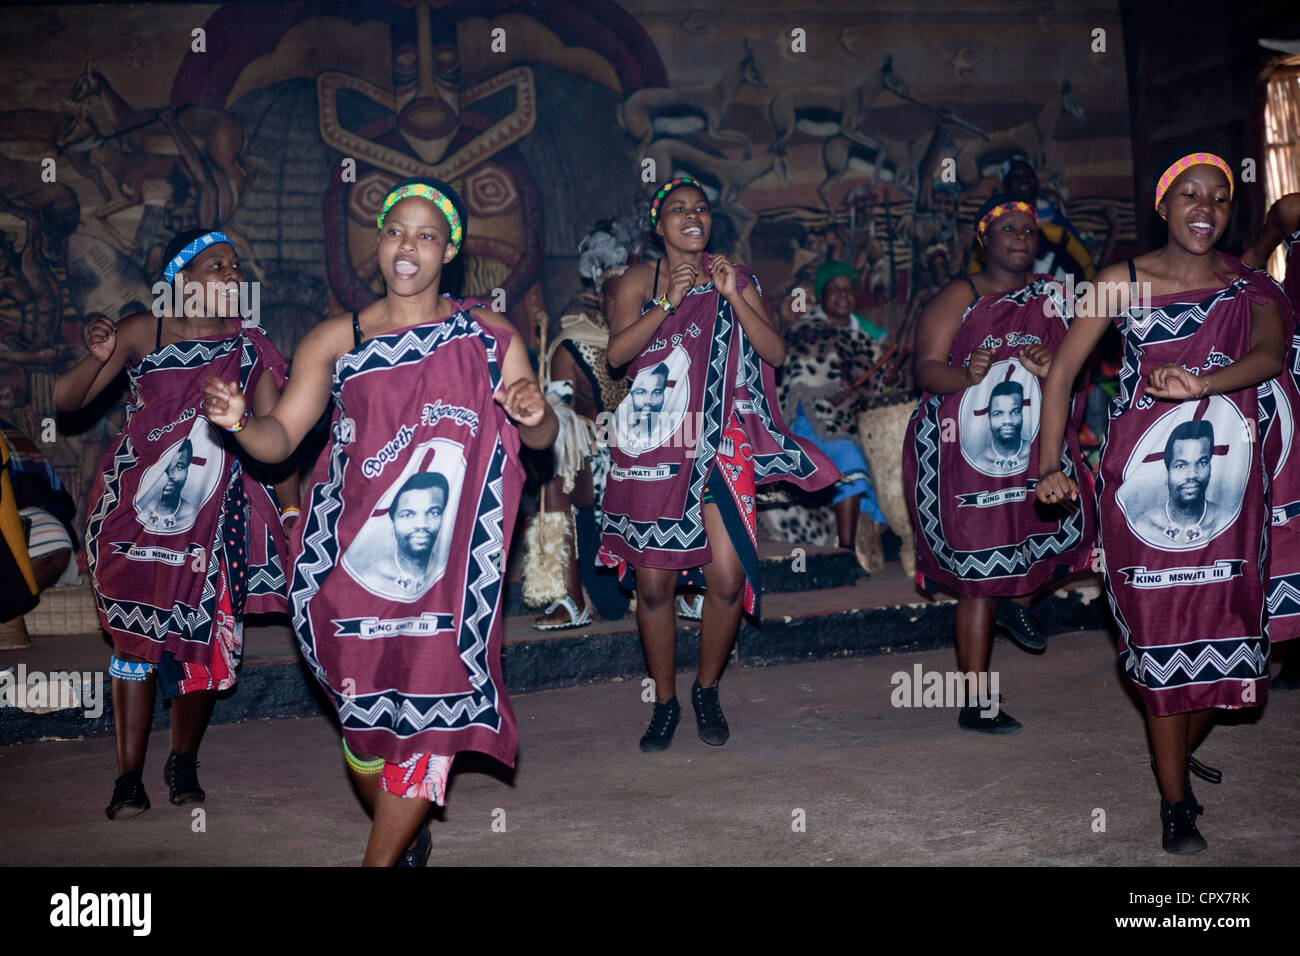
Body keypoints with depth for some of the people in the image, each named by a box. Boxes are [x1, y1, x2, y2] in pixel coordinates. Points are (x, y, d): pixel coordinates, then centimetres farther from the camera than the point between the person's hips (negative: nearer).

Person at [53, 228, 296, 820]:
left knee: (203, 643, 2)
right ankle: (128, 778, 10)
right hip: (136, 509, 0)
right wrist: (97, 358, -20)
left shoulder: (252, 350, 2)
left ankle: (183, 763, 24)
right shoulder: (142, 333, 0)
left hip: (212, 515, 1)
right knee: (134, 638, 1)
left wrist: (292, 514, -11)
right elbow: (64, 401, 0)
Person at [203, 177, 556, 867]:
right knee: (364, 715, 8)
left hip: (446, 561, -1)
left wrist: (535, 412, -19)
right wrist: (237, 420, -20)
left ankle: (379, 862, 7)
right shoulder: (335, 341, 6)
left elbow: (539, 438, 4)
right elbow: (279, 438, 1)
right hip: (353, 556, 1)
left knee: (429, 709, -8)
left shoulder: (490, 338, 5)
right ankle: (406, 839, 33)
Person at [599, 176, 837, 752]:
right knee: (654, 582, 1)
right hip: (652, 445, 0)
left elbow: (775, 352, 1)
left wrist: (732, 297, -9)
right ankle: (664, 702, 19)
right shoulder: (641, 280, 7)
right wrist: (668, 302, -14)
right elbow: (617, 353, -6)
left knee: (728, 578, -9)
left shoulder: (736, 278, 11)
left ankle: (707, 690, 16)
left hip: (719, 442, 1)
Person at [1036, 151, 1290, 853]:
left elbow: (1270, 354, -13)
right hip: (1143, 479, -2)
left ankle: (1178, 755, 33)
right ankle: (1175, 802, 15)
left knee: (1225, 632, 4)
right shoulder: (1125, 280, 3)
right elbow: (1063, 368, 2)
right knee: (1162, 634, 0)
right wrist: (1049, 465, -8)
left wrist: (1201, 382, -34)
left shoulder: (1252, 288, 7)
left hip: (1229, 482, 2)